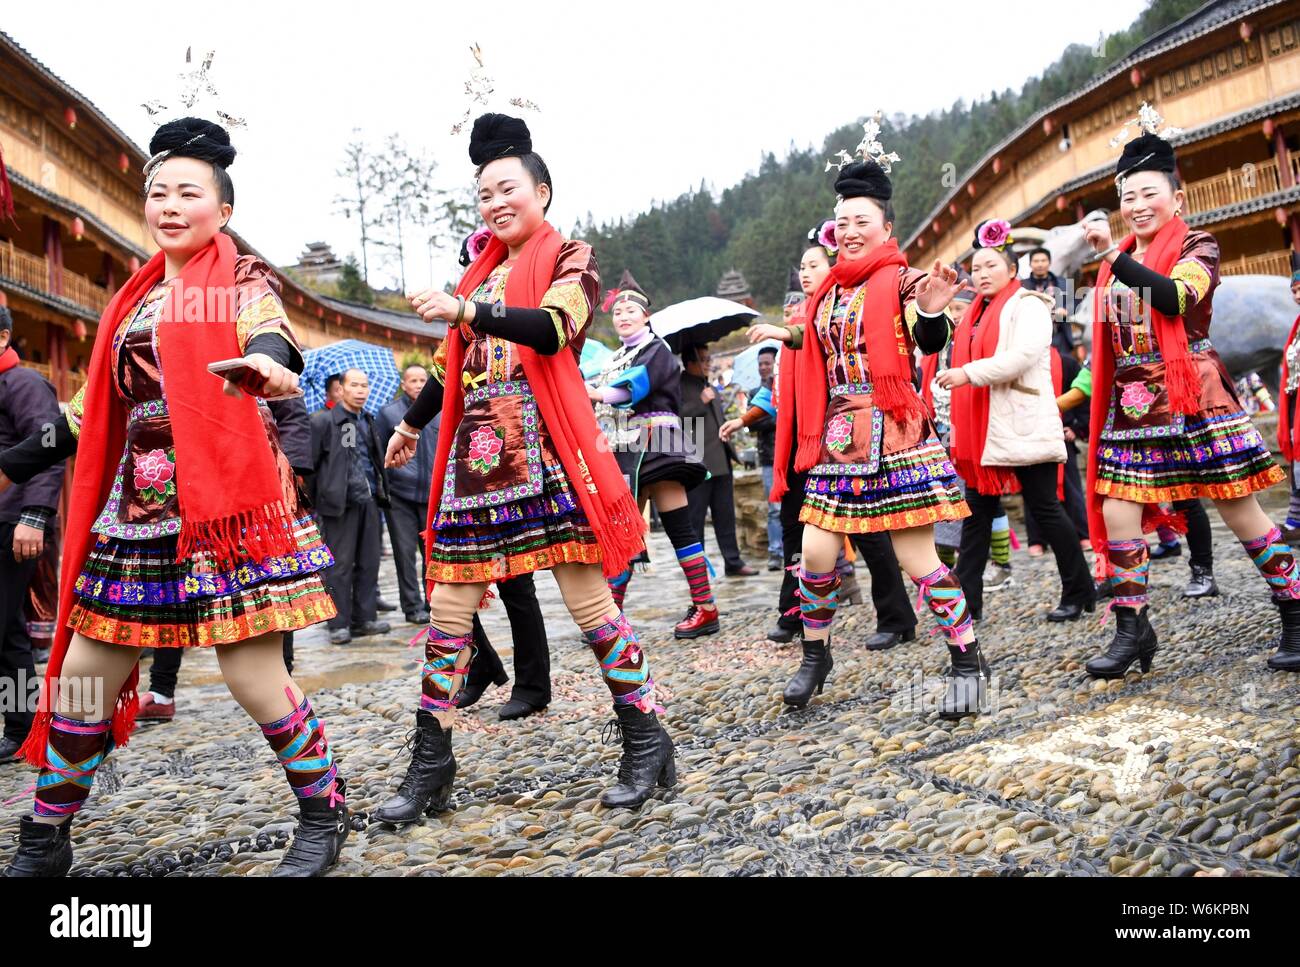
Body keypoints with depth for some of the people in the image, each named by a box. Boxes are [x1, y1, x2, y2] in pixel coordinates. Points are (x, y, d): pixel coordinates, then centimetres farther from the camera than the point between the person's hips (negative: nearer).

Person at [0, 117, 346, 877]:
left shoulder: (243, 281, 0)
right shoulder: (137, 297, 17)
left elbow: (272, 341, -23)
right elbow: (100, 407, 23)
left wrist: (268, 365, -46)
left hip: (226, 501, -6)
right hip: (135, 508, 6)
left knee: (254, 675, -7)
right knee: (82, 678, 8)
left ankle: (326, 818, 13)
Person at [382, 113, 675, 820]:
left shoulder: (569, 259, 4)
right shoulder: (481, 272, 21)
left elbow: (552, 330, -17)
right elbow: (450, 365, 31)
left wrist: (465, 311, -29)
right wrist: (412, 425, 40)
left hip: (544, 453, -6)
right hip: (472, 457, 6)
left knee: (588, 598, -7)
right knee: (447, 608, 5)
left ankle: (647, 743, 7)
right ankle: (429, 767, 15)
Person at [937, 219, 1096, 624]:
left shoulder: (1028, 305, -3)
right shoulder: (976, 313, 20)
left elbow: (1023, 355, -19)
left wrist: (968, 373, -22)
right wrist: (959, 428, 13)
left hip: (1023, 426, -8)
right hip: (981, 429, 8)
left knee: (1043, 507, -2)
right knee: (977, 512, 6)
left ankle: (1079, 592, 12)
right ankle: (966, 599, 9)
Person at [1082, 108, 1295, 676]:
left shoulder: (1196, 247, -1)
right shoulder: (1120, 259, 14)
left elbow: (1175, 298, -22)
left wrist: (1112, 255, -27)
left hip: (1192, 395, -5)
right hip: (1131, 404, 5)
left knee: (1239, 510, 0)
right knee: (1115, 513, -2)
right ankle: (1132, 629, 9)